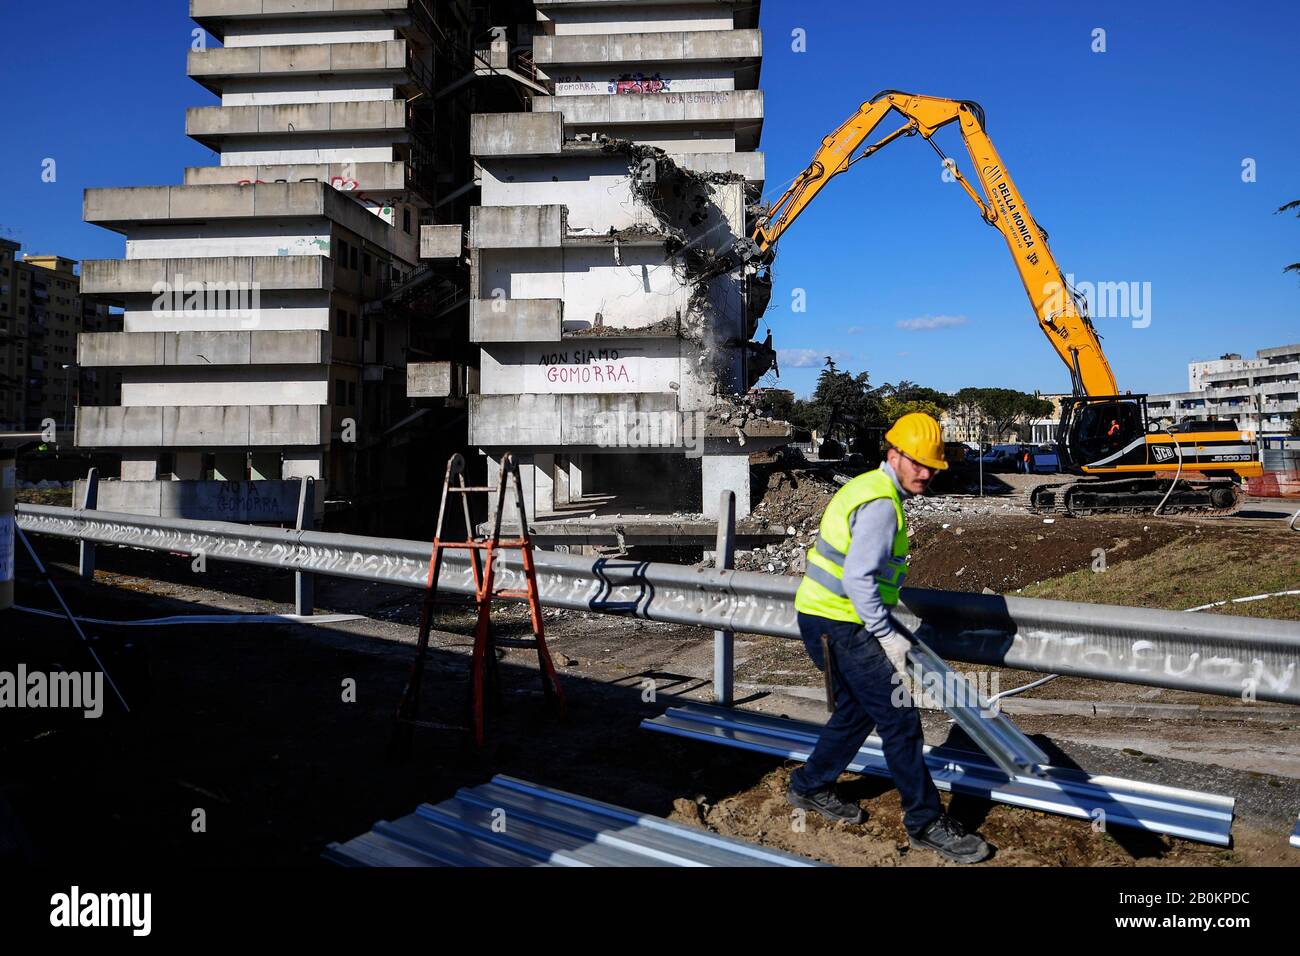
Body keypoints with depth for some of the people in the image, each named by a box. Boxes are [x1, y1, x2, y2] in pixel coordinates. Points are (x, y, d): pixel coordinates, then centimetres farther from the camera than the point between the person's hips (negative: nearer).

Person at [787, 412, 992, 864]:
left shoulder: (872, 489, 14)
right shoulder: (882, 504, -19)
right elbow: (858, 579, -26)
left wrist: (884, 625, 20)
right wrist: (888, 636, -18)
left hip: (829, 618, 11)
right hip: (840, 624, -11)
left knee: (857, 710, 22)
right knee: (900, 720, -3)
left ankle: (810, 787, 34)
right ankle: (926, 823, 8)